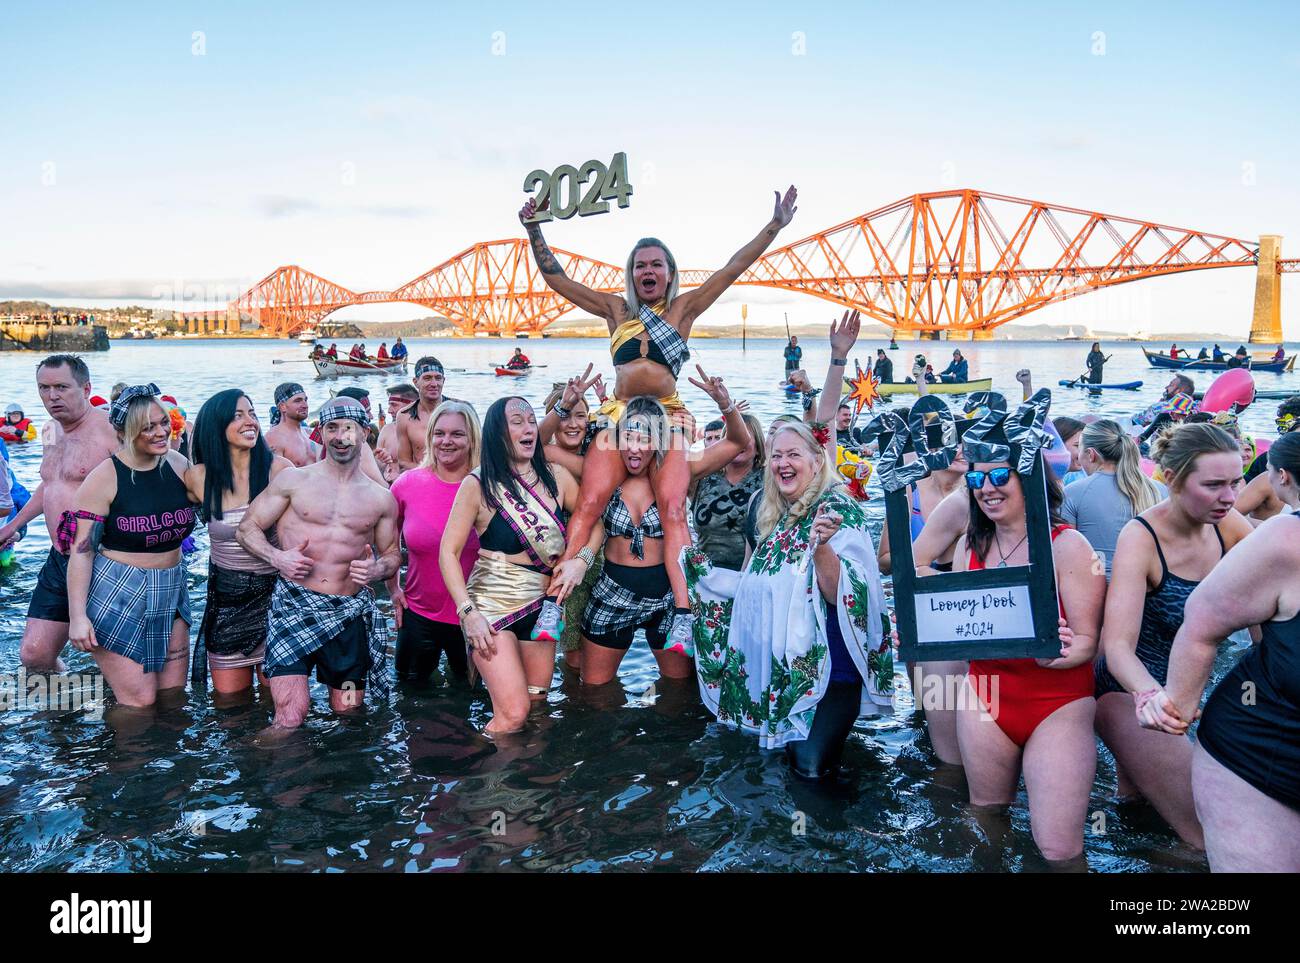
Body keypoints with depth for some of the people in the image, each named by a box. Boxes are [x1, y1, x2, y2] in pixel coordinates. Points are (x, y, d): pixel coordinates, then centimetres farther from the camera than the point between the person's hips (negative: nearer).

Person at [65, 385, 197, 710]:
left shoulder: (178, 464, 2)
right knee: (140, 702, -3)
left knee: (174, 694, 10)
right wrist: (77, 616, -15)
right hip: (119, 598, -5)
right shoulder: (105, 477, -12)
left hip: (171, 592, 5)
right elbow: (82, 550, -11)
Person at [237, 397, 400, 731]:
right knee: (291, 715, -15)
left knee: (348, 711, 10)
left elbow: (392, 553, 17)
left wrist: (377, 570, -7)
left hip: (350, 612, 3)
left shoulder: (381, 499, 8)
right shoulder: (294, 480, 2)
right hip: (294, 604, -2)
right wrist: (277, 557, -14)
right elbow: (247, 528, 5)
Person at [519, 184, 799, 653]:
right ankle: (555, 602, -16)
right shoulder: (616, 310, 17)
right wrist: (534, 231, 8)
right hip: (617, 416, 1)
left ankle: (683, 616, -25)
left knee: (672, 507, -20)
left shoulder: (683, 308, 14)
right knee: (590, 501, -17)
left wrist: (774, 227, 3)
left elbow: (733, 268, 8)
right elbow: (556, 278, 15)